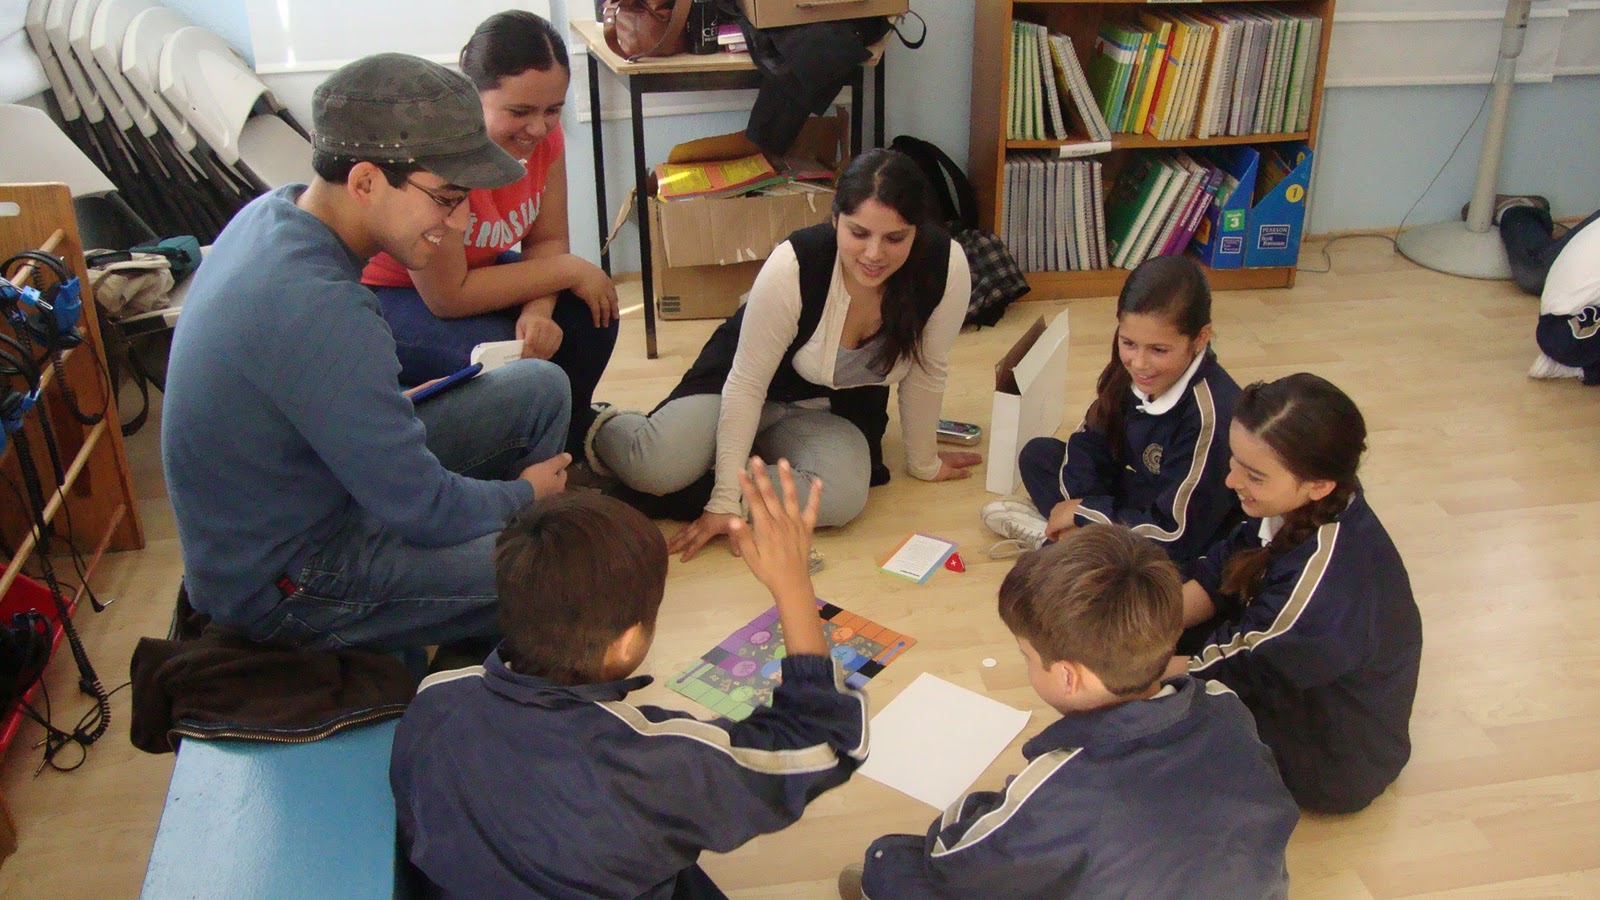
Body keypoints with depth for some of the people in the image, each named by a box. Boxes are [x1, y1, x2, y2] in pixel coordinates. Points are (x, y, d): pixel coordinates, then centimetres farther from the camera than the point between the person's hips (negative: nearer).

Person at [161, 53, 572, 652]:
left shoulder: (276, 210, -5)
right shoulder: (318, 308, -35)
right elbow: (424, 509, -26)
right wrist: (525, 494, -8)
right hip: (282, 584, -9)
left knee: (540, 389, 5)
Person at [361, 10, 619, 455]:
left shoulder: (542, 133, -13)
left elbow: (547, 240, -6)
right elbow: (447, 297, -31)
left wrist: (538, 311, -28)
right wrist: (570, 271, -26)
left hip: (469, 271, 7)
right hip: (376, 296, -7)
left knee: (589, 313, -12)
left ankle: (567, 441, 12)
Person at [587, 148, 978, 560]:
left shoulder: (947, 267, -23)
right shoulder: (793, 267, -30)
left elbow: (926, 372, -7)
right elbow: (746, 385, -24)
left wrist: (923, 464, 4)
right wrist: (724, 500, -26)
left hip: (837, 413, 3)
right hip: (754, 394, -3)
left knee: (841, 498, -32)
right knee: (660, 466, -30)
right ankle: (605, 429, 10)